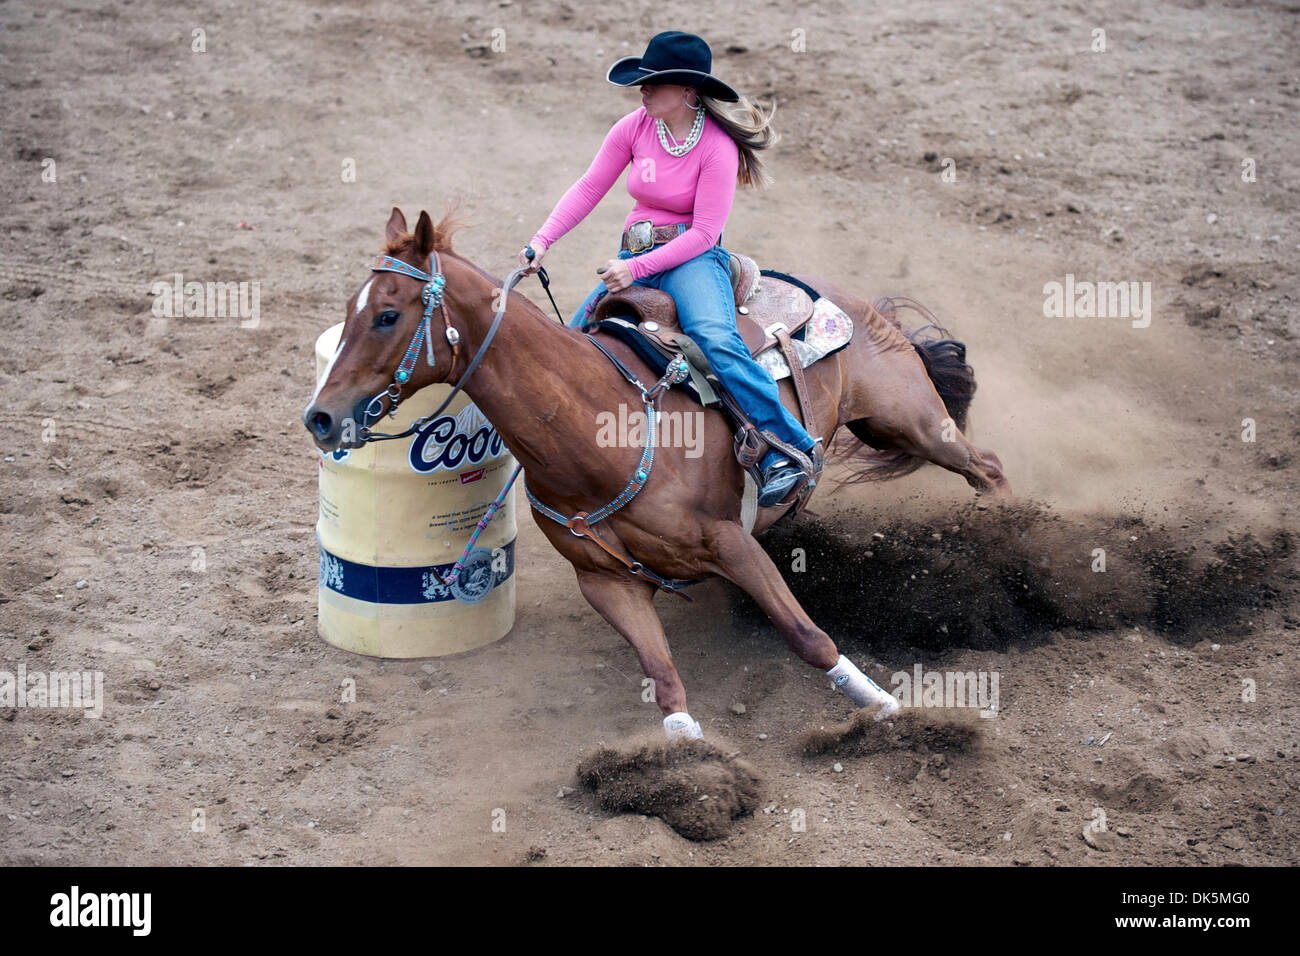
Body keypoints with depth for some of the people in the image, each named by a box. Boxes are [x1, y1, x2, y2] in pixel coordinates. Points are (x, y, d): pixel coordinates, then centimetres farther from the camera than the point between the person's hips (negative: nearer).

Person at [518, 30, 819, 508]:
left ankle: (787, 450, -31)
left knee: (717, 341, -33)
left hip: (692, 258, -6)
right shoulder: (635, 127, -1)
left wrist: (637, 268, -22)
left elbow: (704, 232, -16)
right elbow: (588, 188, 3)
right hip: (633, 259, 6)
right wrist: (542, 241, -10)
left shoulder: (717, 146, -14)